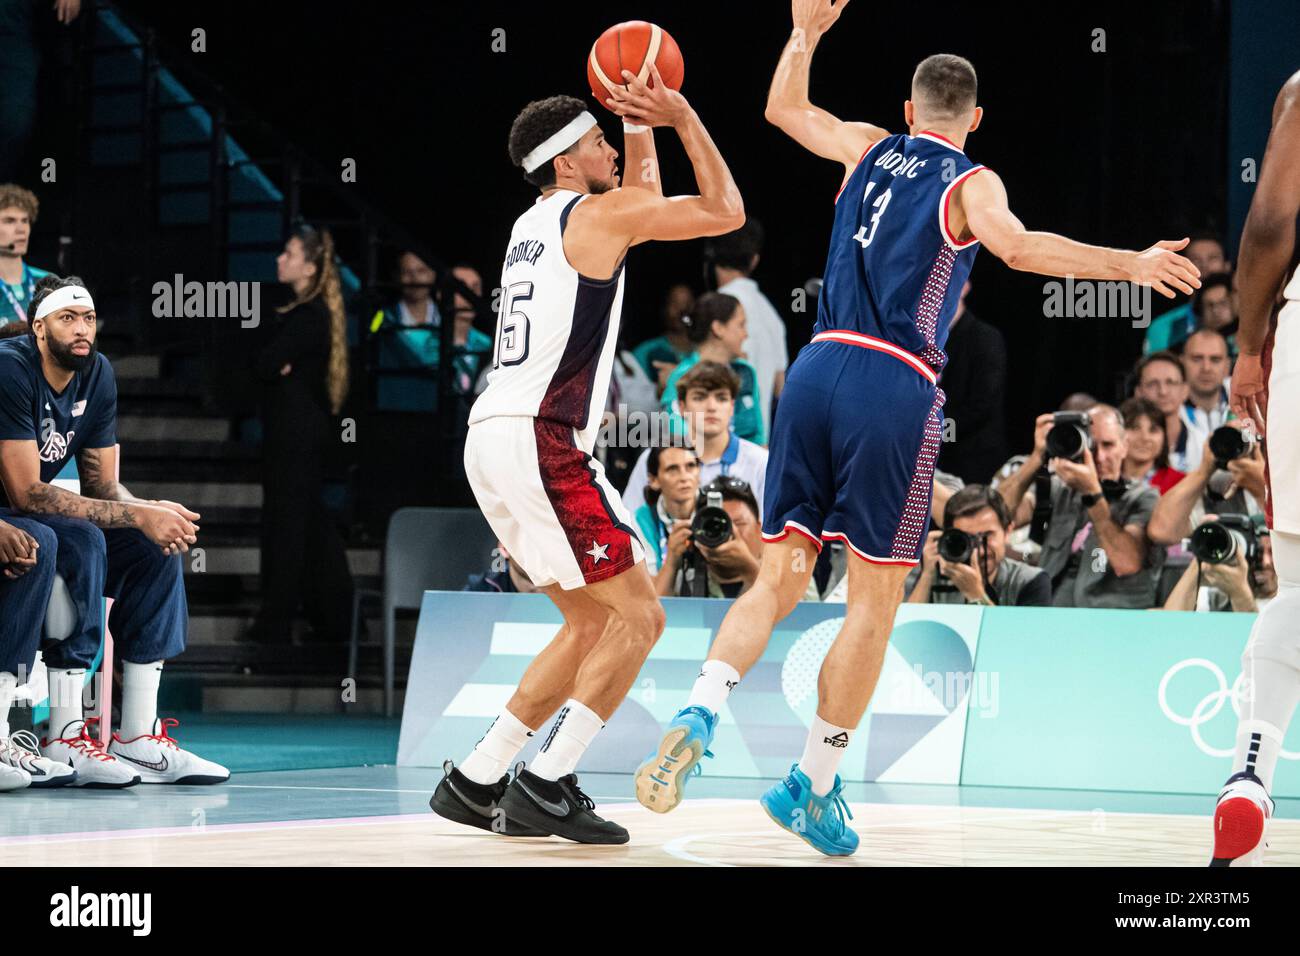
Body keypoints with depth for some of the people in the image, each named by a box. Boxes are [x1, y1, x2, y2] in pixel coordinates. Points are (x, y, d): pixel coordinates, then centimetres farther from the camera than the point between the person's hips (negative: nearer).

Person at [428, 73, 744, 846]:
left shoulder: (534, 225, 21)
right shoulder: (595, 212, -5)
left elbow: (643, 215, 39)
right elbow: (725, 212, -3)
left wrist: (642, 127, 34)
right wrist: (684, 118, 5)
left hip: (492, 441, 9)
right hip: (543, 442, -9)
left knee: (592, 621, 16)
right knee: (639, 616, -5)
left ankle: (474, 783, 13)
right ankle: (545, 788, -11)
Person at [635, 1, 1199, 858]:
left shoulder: (869, 147, 17)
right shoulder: (970, 182, 3)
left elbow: (785, 110, 34)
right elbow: (1017, 247, -18)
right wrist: (1129, 265, -17)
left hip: (818, 370, 5)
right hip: (896, 389, -5)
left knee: (780, 578, 9)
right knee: (874, 600, 4)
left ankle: (700, 715, -16)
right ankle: (813, 787, 5)